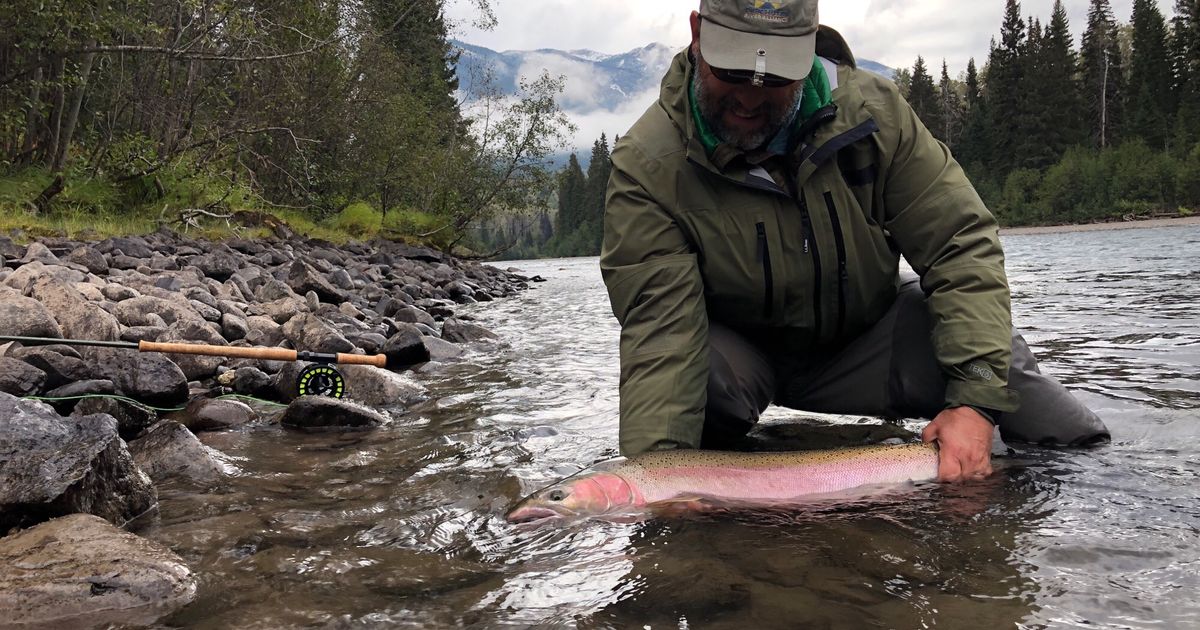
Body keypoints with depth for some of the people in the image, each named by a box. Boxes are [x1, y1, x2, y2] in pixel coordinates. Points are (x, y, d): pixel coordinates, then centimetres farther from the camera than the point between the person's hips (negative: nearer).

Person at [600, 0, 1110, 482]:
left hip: (864, 339, 3)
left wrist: (977, 399, -28)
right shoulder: (646, 166, -23)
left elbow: (962, 245, -16)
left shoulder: (871, 109, -16)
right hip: (741, 354, -2)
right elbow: (660, 330, -28)